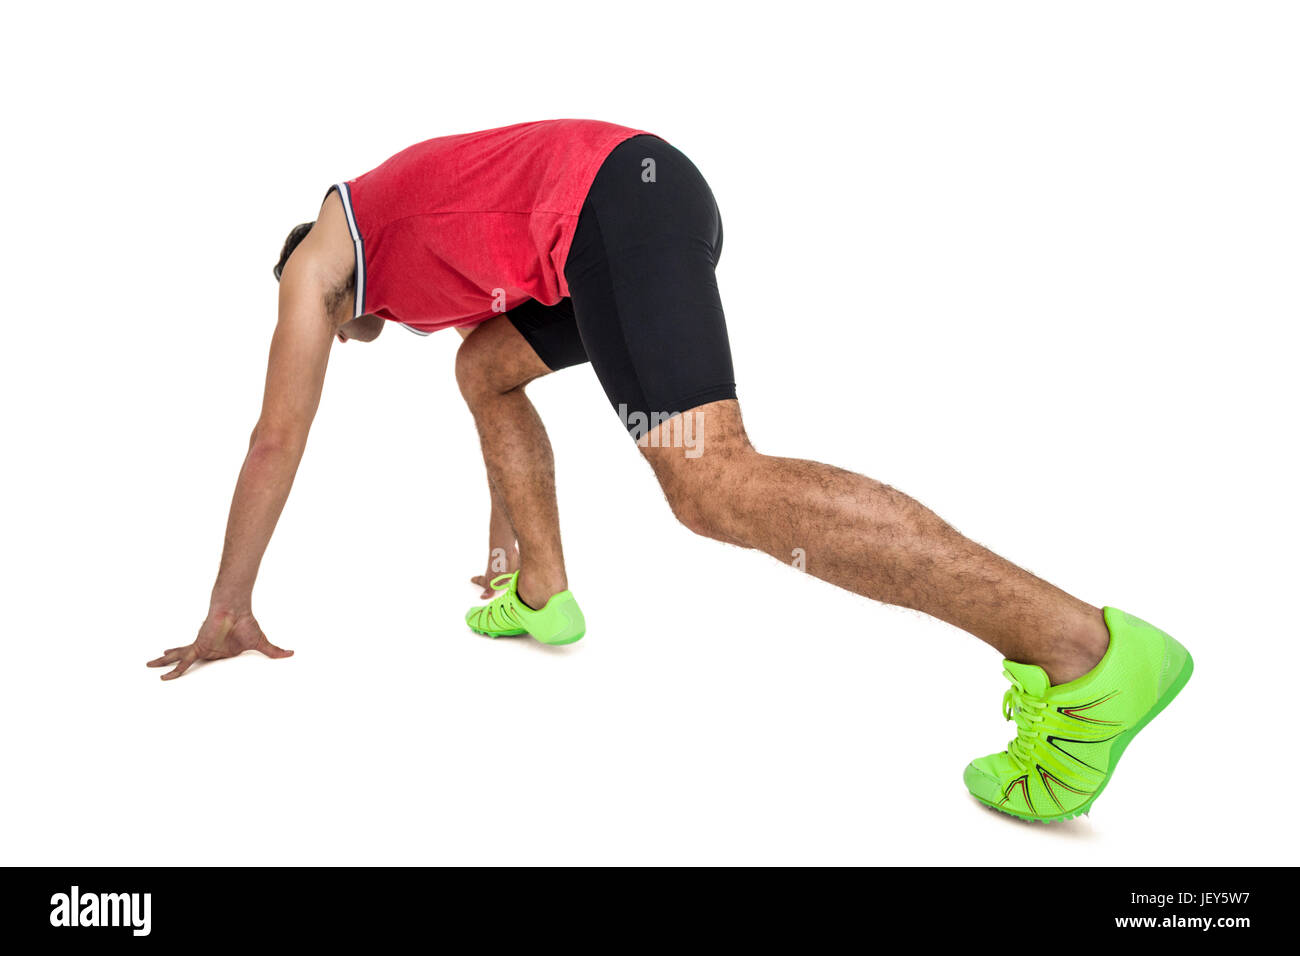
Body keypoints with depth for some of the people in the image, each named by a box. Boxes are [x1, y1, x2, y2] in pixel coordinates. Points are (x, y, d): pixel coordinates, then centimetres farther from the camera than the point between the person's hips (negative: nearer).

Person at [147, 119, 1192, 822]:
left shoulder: (316, 258, 19)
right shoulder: (427, 247, 40)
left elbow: (277, 439, 16)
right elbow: (497, 394, 43)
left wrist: (229, 611, 23)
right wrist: (504, 549, 50)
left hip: (616, 199, -9)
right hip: (636, 200, 9)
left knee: (714, 481, -24)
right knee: (487, 365, 27)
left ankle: (1083, 647, -29)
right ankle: (540, 593, 23)